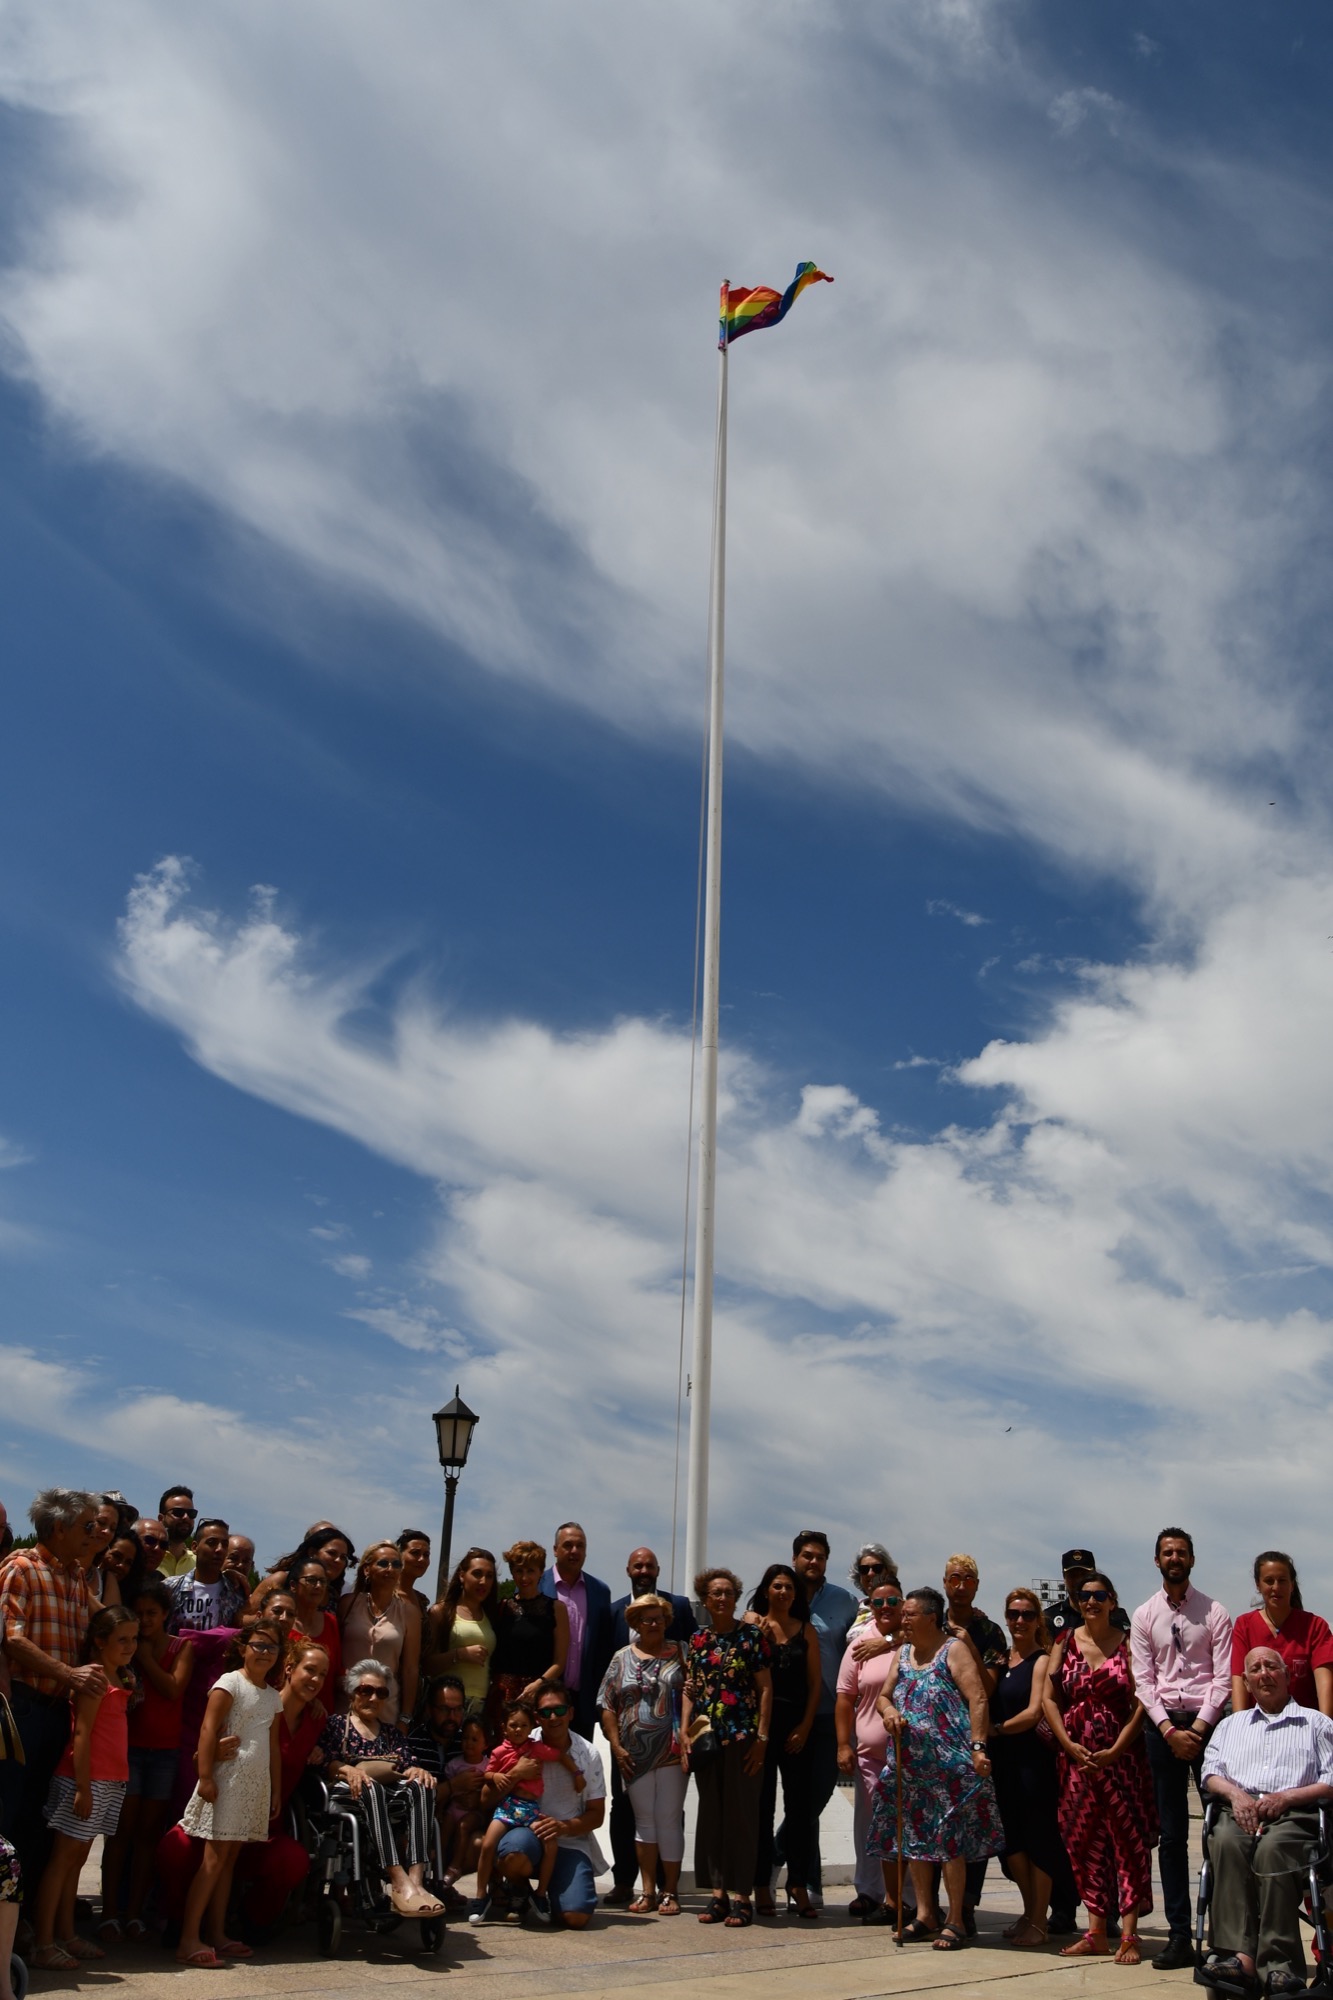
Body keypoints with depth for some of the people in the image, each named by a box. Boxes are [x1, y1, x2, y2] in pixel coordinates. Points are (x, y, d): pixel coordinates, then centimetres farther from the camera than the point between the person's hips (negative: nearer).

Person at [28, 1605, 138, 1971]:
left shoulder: (120, 1680, 13)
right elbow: (81, 1734, -16)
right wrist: (83, 1787, -19)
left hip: (111, 1781, 8)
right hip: (85, 1779, -8)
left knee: (77, 1857, 13)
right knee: (63, 1857, -4)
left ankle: (66, 1935, 20)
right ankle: (43, 1945, -1)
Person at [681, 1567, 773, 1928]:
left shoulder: (752, 1636, -1)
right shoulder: (698, 1641, 9)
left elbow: (765, 1688, -3)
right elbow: (689, 1690, 12)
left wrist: (761, 1737, -9)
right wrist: (684, 1733, 1)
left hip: (743, 1736, -4)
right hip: (706, 1738, 4)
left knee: (742, 1813, 0)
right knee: (710, 1813, 7)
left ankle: (741, 1895, 6)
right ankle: (718, 1893, 15)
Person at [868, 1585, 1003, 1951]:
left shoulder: (954, 1649, -5)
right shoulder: (902, 1654, 15)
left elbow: (977, 1699, -13)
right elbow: (884, 1694, 18)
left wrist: (978, 1747, -21)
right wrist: (888, 1710, -6)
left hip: (949, 1762, -7)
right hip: (909, 1763, 7)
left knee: (950, 1839, -4)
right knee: (915, 1838, 10)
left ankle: (955, 1920, 4)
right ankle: (925, 1914, 21)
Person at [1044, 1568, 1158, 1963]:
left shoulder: (1128, 1644, -1)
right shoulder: (1065, 1643, 7)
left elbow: (1141, 1703, -6)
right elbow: (1049, 1698, 4)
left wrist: (1115, 1750, -13)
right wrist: (1070, 1745, -7)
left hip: (1122, 1754, -3)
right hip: (1076, 1757, 3)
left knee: (1128, 1839, -5)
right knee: (1083, 1841, 5)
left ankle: (1129, 1934, -1)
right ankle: (1095, 1933, 12)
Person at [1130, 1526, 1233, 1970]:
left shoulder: (1214, 1613, 3)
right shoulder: (1144, 1616, 8)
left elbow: (1224, 1676, -3)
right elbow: (1143, 1680, 4)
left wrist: (1199, 1728, -11)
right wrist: (1169, 1730, -7)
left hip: (1207, 1722, -2)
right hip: (1162, 1725, 2)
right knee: (1171, 1834, 3)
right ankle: (1179, 1935, 6)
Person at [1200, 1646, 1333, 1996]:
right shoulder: (1230, 1724, 31)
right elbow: (1210, 1773, 19)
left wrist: (1285, 1797, -8)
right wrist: (1235, 1793, -4)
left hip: (1295, 1814, -2)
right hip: (1240, 1811, 3)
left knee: (1272, 1848, -38)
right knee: (1226, 1841, -34)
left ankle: (1279, 1963, -39)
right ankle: (1240, 1954, -41)